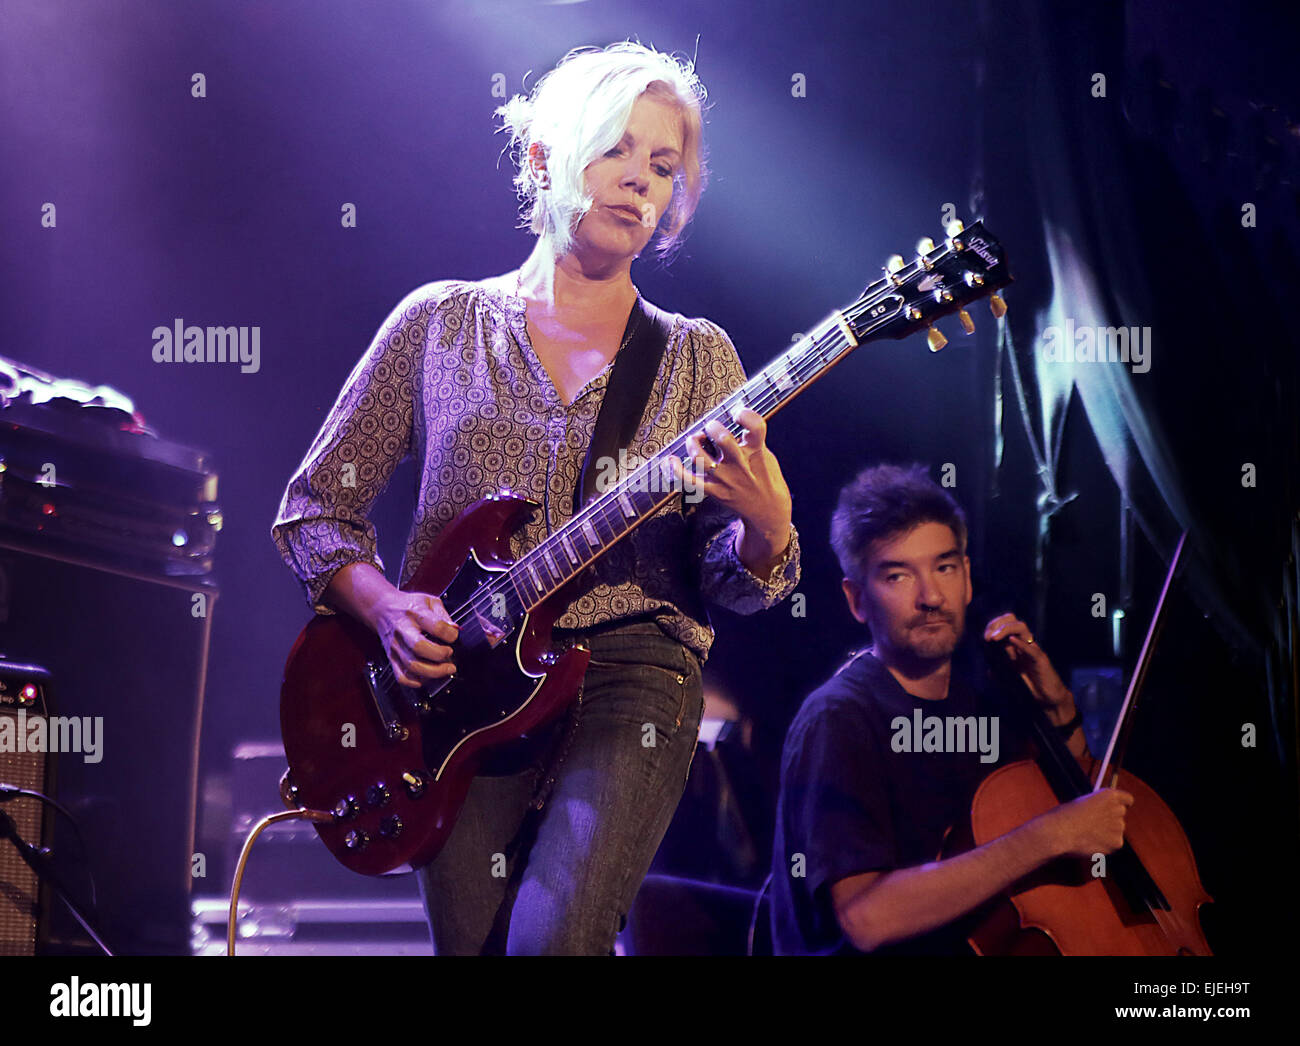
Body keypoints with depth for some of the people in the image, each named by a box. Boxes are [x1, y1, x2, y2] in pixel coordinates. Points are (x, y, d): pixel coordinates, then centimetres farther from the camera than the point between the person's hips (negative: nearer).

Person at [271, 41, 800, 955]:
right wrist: (385, 607, -6)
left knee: (555, 940, -23)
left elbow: (727, 583, 4)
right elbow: (315, 508, 12)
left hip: (631, 675, -1)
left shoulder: (696, 356, 11)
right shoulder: (441, 322, 10)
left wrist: (765, 528, -18)